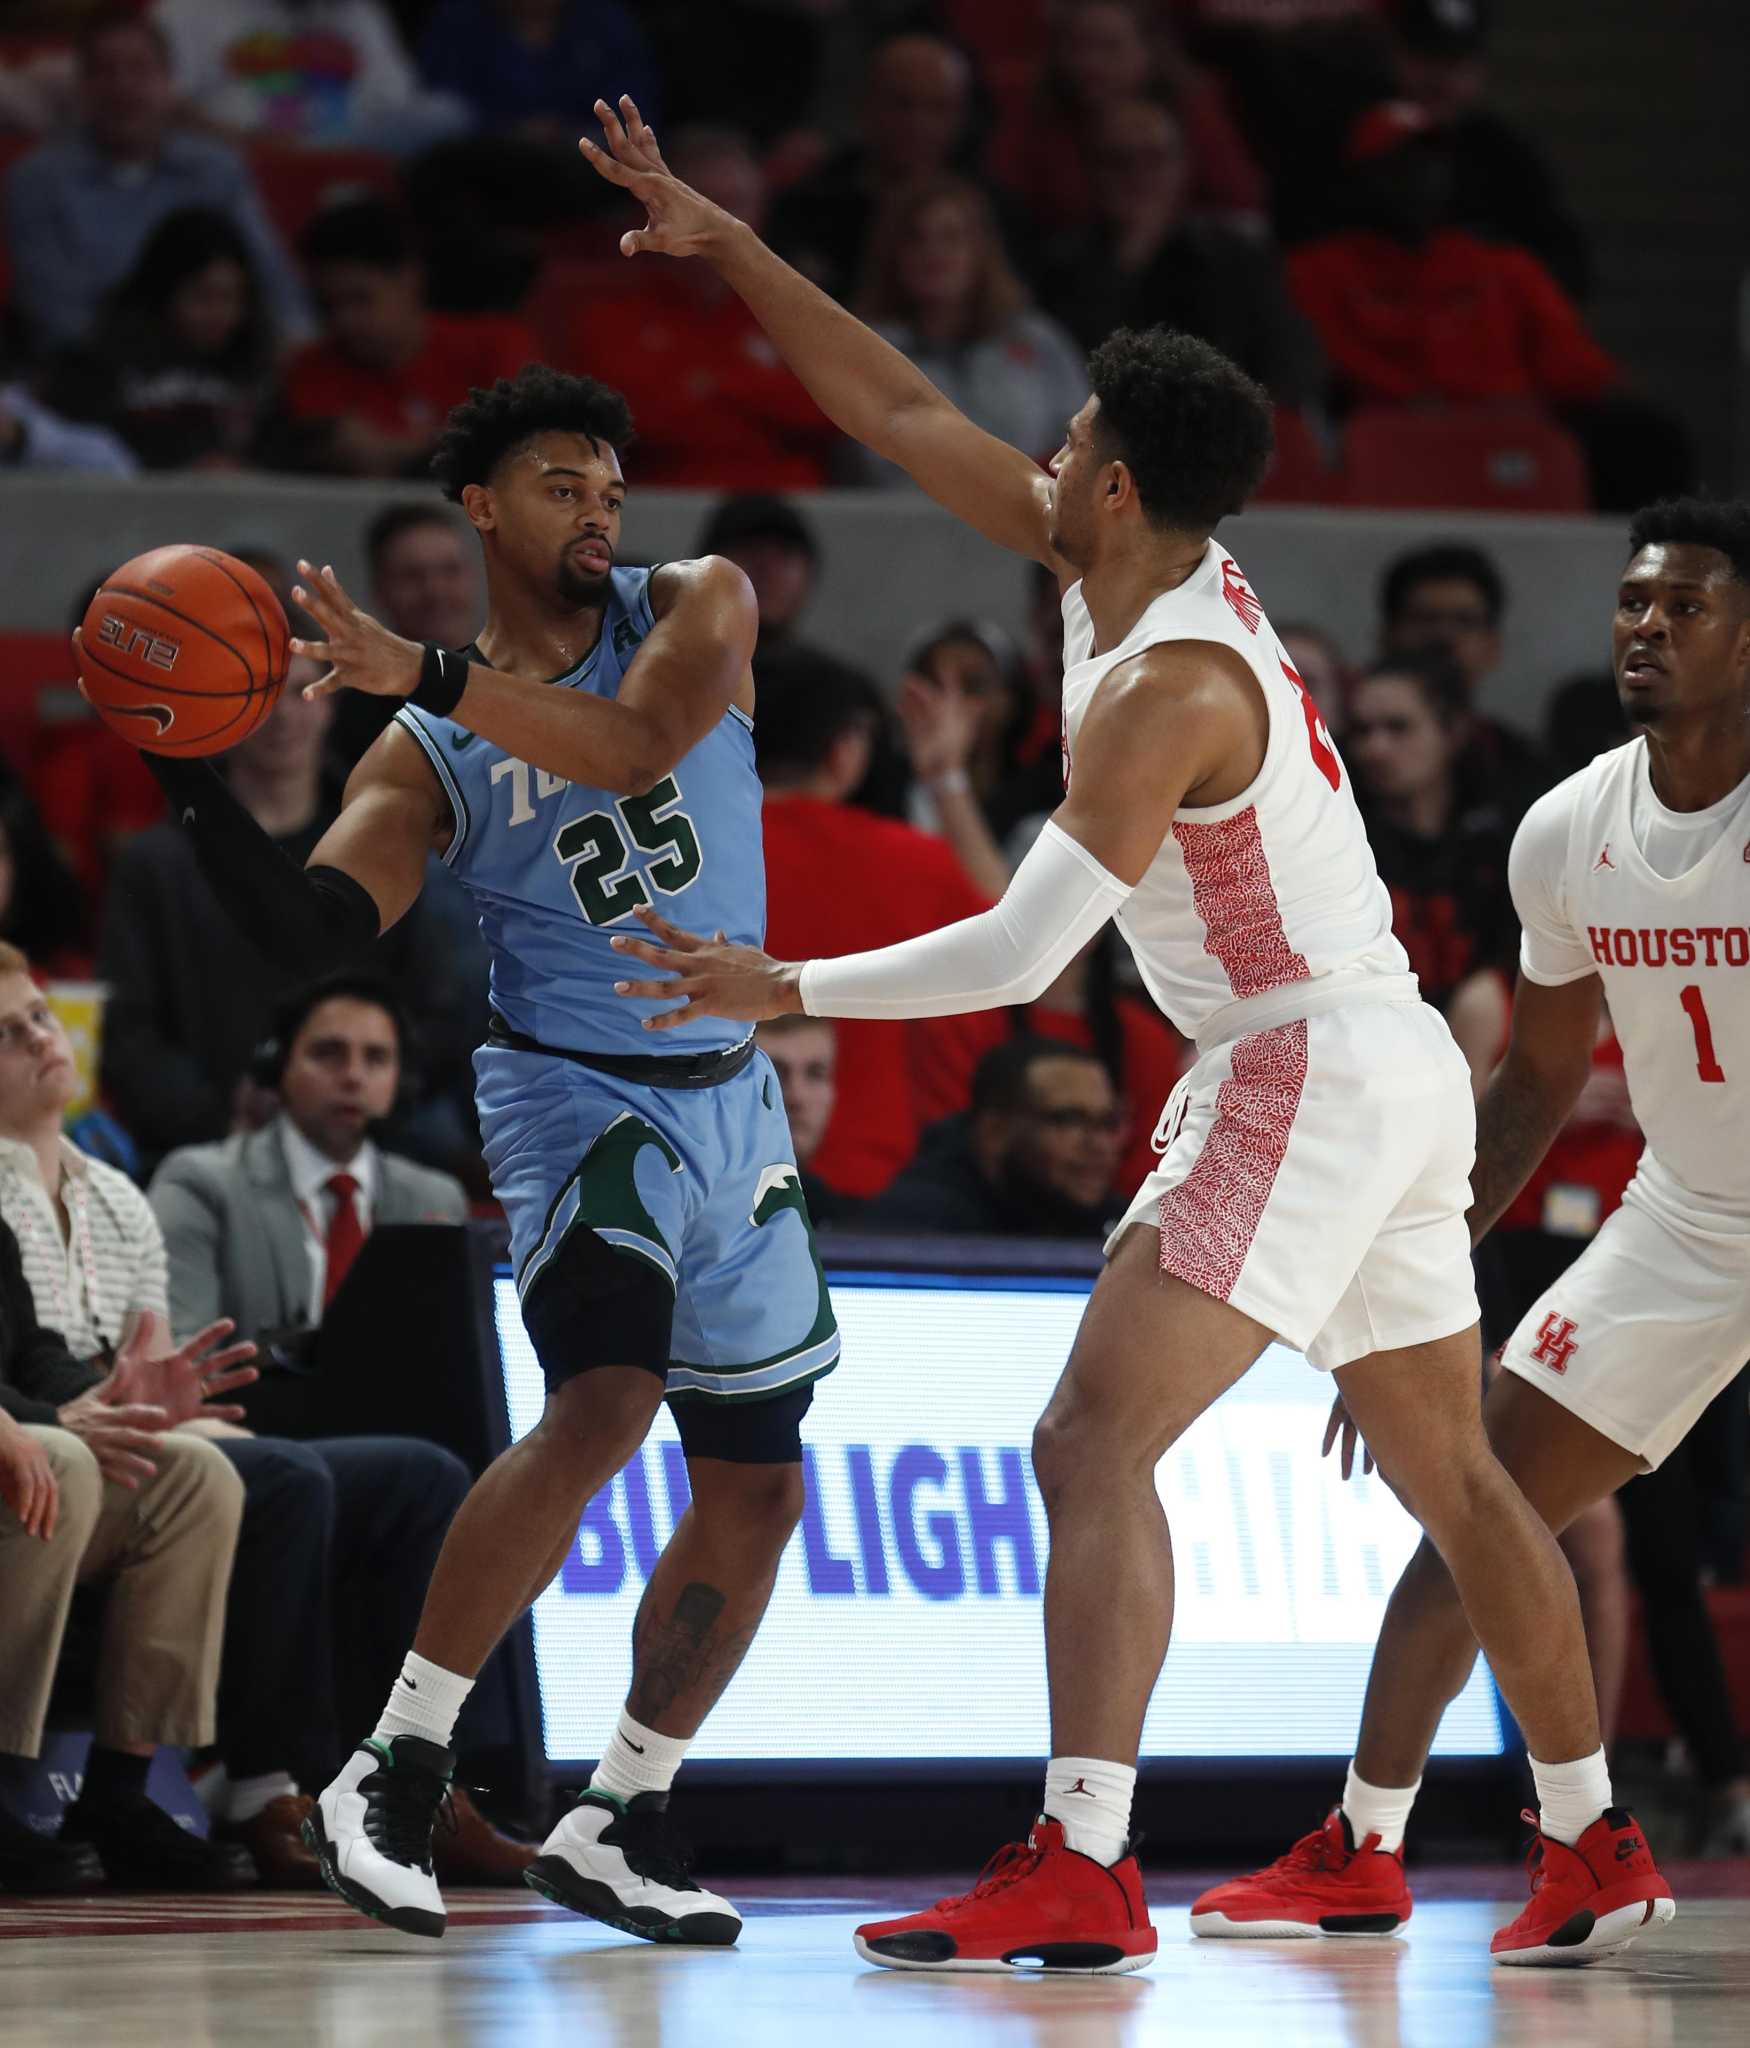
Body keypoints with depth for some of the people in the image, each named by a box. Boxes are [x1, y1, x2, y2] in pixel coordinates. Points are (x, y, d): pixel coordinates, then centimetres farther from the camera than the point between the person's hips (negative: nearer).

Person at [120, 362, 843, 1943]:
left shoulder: (695, 609, -2)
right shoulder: (427, 758, -5)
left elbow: (636, 743, -24)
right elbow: (313, 927, -18)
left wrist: (425, 676, -35)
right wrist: (190, 775, -31)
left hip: (728, 1100, 4)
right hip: (576, 1094, -4)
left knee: (759, 1486, 8)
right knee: (602, 1404, -28)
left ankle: (619, 1825, 21)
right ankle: (393, 1773, -22)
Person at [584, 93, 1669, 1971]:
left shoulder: (1169, 687, -18)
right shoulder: (1130, 564, 8)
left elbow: (1019, 954, -20)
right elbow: (899, 413, 13)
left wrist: (782, 990, -11)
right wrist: (721, 246, 11)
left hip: (1307, 1076, -11)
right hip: (1393, 1066, 11)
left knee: (1096, 1442, -16)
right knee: (1450, 1473, 19)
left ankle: (1079, 1872, -26)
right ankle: (1593, 1848, 28)